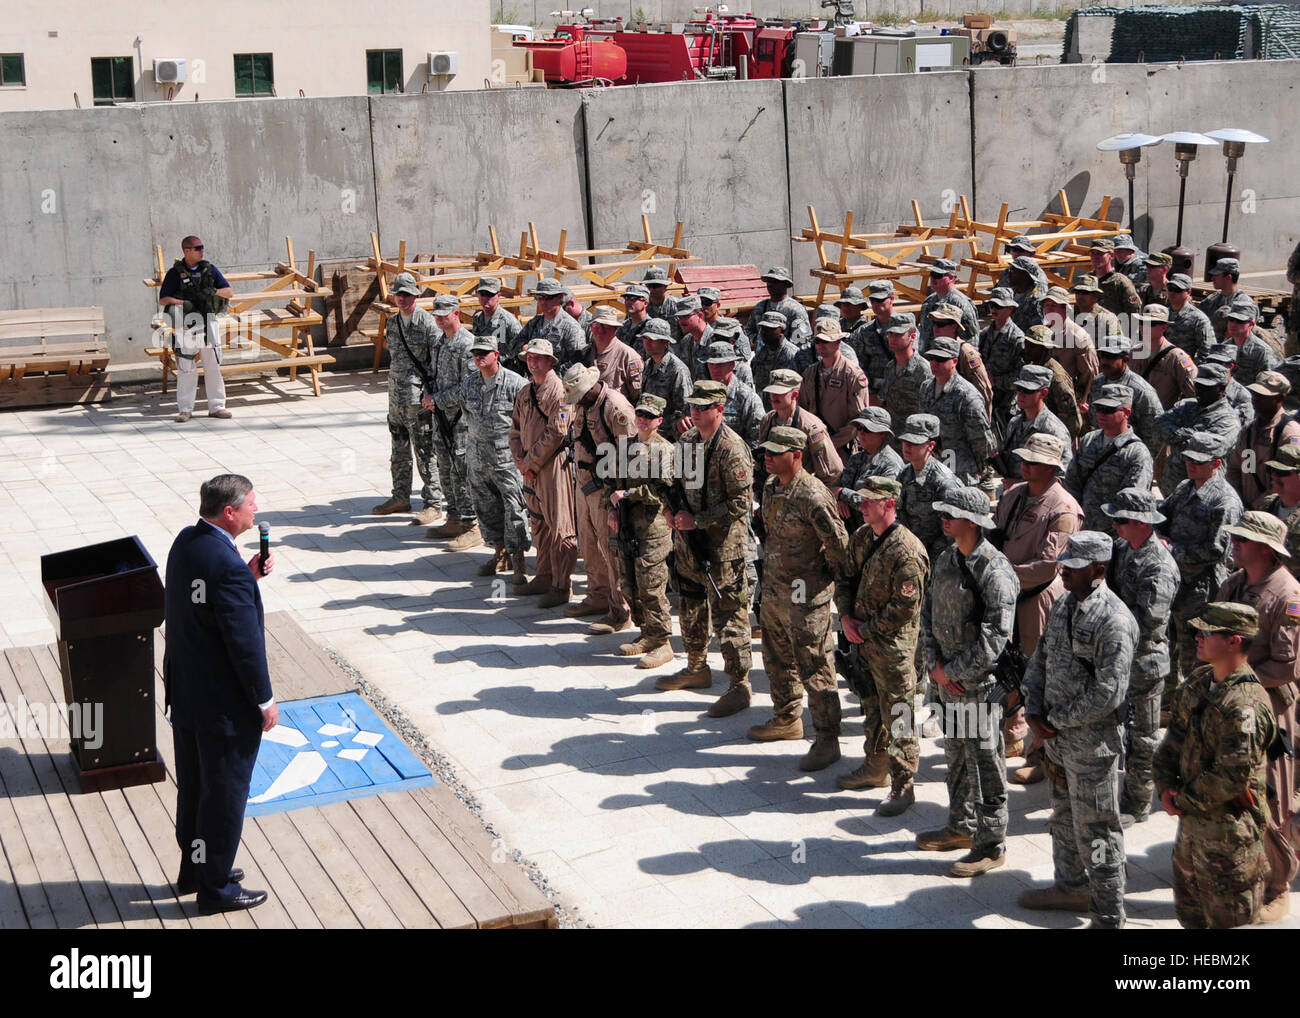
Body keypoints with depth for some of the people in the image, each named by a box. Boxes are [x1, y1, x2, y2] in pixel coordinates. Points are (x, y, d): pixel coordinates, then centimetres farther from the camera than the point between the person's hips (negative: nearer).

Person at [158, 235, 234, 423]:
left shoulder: (209, 269, 8)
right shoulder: (175, 273, 0)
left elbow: (230, 292, 7)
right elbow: (163, 299, -2)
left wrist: (213, 292, -12)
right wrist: (183, 303, -18)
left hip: (208, 322, 3)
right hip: (186, 324, -3)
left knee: (214, 365, 4)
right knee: (186, 367, 0)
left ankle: (216, 407, 12)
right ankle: (185, 409, 6)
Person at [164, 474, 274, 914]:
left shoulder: (185, 542, 0)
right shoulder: (226, 566, -28)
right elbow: (244, 643, -24)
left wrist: (248, 574, 1)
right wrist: (265, 700, -13)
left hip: (185, 692, 9)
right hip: (224, 704, -9)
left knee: (193, 785, 23)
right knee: (225, 791, 8)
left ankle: (193, 868, 39)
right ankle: (215, 887, 22)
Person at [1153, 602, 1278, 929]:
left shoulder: (1244, 706, -26)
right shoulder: (1199, 682, 3)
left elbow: (1231, 778, -26)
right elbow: (1174, 739, 10)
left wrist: (1184, 801, -15)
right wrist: (1166, 786, -3)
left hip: (1228, 831, -9)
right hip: (1192, 821, 9)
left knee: (1227, 918, 6)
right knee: (1189, 913, 23)